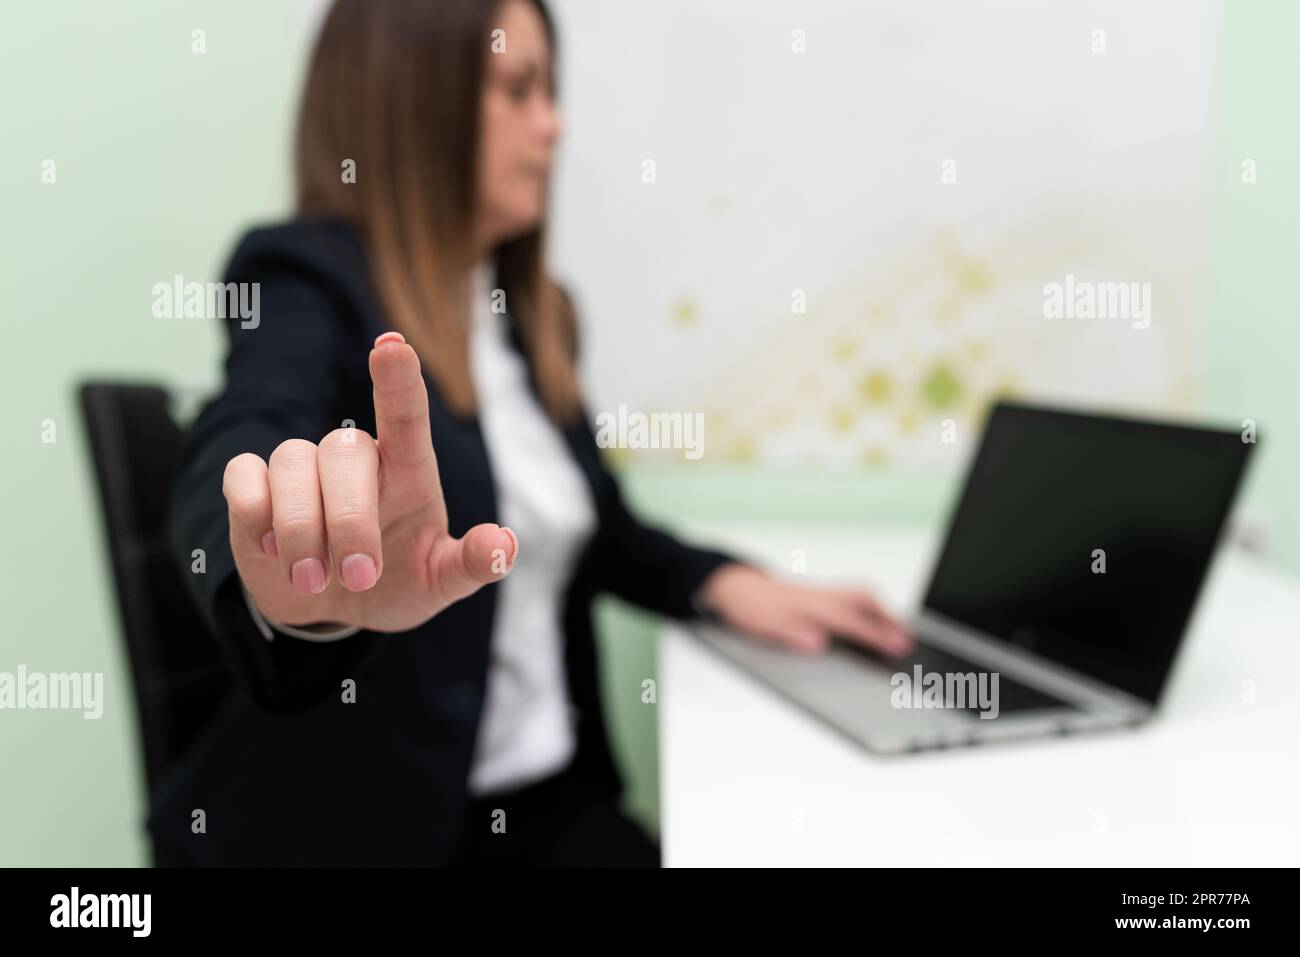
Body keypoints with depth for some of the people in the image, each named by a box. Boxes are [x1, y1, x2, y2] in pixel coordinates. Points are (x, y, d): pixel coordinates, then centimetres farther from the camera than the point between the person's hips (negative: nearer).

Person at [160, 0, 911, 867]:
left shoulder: (535, 312, 9)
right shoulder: (309, 278, -11)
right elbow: (233, 460, -32)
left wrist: (723, 583, 2)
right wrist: (304, 592, -53)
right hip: (358, 817, -5)